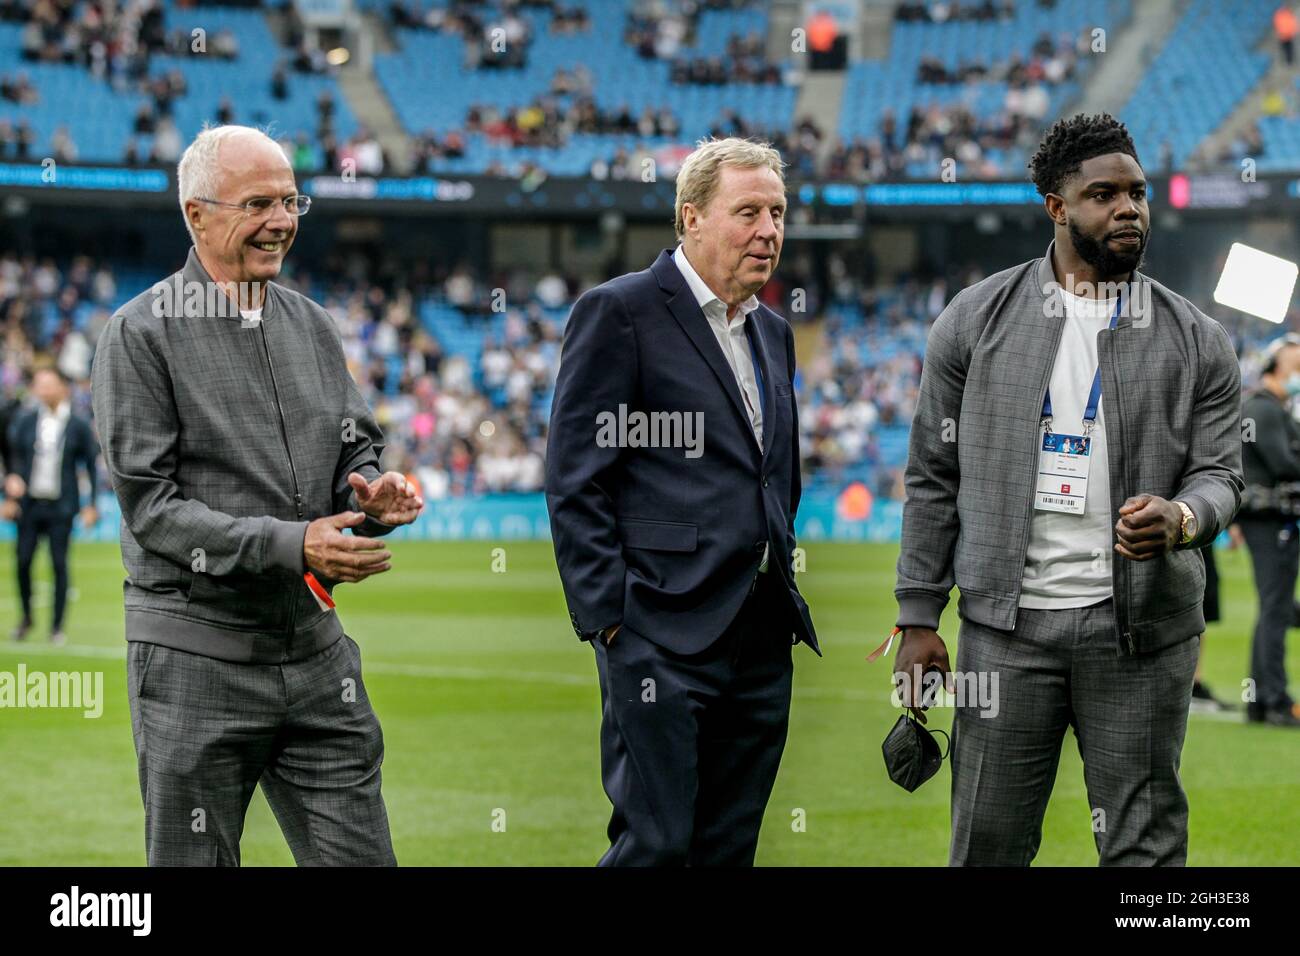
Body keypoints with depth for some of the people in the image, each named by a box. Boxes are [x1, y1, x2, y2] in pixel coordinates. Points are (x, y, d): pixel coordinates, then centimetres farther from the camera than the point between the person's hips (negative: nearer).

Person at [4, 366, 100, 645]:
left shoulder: (79, 426, 0)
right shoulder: (24, 421, 5)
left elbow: (91, 464, 3)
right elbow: (15, 456, 12)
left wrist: (91, 505, 0)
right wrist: (12, 479, -8)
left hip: (61, 506, -2)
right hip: (29, 503, 2)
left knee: (59, 564, -3)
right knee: (23, 561, 0)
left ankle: (57, 627, 4)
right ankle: (26, 617, 20)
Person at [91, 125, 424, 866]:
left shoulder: (311, 324, 12)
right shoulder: (143, 334, -6)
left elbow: (356, 451, 16)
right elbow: (150, 506, -12)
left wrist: (374, 497, -9)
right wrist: (291, 546, -22)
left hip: (314, 643, 5)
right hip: (197, 657, -5)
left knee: (359, 856, 4)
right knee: (193, 861, 3)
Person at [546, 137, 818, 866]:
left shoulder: (772, 333, 19)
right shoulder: (620, 313, -5)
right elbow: (575, 482, -9)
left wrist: (784, 595, 16)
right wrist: (608, 618, -13)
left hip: (761, 640, 7)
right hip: (665, 634, -7)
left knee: (730, 847, 9)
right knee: (655, 844, -10)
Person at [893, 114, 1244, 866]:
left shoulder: (1196, 340, 5)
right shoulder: (978, 321, 5)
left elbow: (1220, 472, 4)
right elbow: (935, 477, 7)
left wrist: (1181, 515, -21)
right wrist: (918, 617, 3)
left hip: (1142, 629, 0)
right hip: (1007, 624, 0)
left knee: (1145, 844, 3)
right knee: (987, 845, 3)